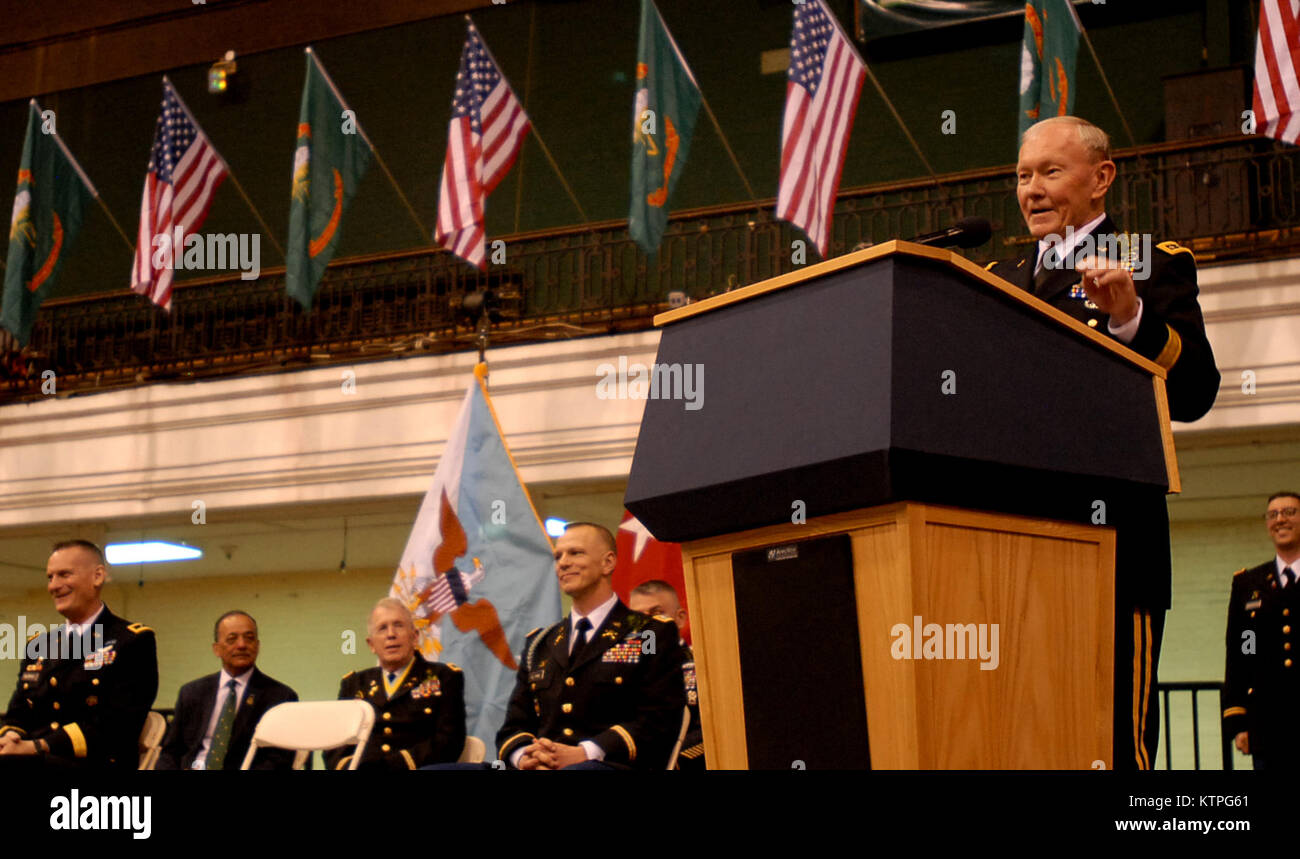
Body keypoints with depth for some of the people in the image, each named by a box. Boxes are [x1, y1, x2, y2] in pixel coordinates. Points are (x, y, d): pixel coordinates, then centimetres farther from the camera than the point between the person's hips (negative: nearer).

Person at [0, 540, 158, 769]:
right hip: (31, 761, 6)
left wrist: (37, 746, -17)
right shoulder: (37, 645, 25)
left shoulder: (134, 641, 4)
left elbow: (116, 723, -8)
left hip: (98, 763, -6)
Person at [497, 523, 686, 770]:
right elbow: (515, 722, 21)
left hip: (613, 766, -5)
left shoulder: (653, 633, 10)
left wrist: (584, 754, -15)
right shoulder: (538, 644, 27)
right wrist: (523, 756, -5)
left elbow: (659, 719, -2)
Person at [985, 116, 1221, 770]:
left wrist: (1131, 317, -20)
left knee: (1113, 732, -6)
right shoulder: (997, 279, 22)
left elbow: (1193, 395, -6)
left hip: (1107, 534, -4)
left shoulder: (1153, 267, 7)